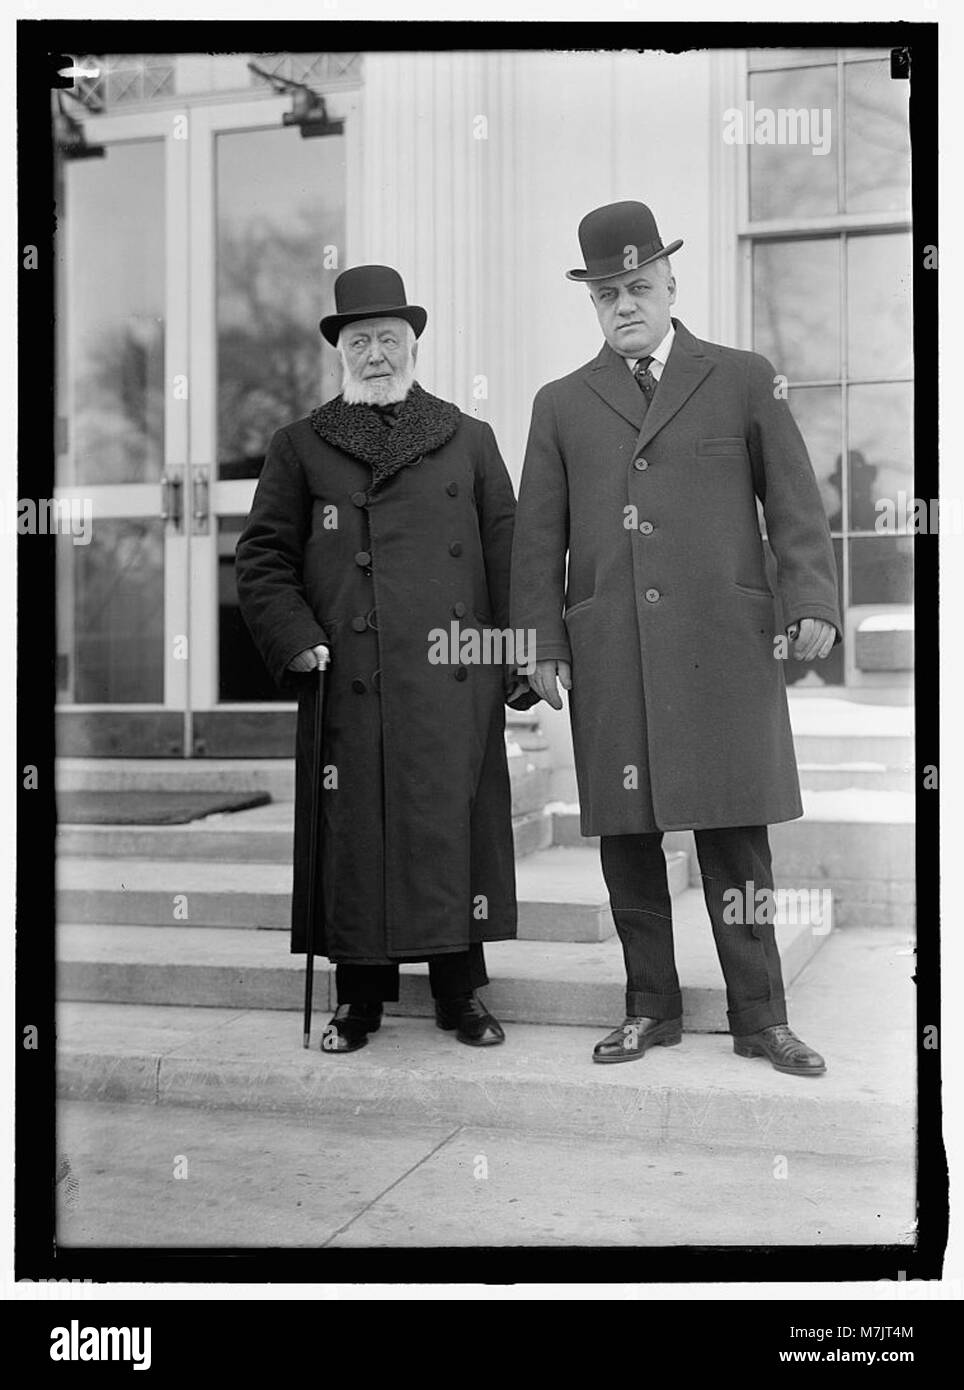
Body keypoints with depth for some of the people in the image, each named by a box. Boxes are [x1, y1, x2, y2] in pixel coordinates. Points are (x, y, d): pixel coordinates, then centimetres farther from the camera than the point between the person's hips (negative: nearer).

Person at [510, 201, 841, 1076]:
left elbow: (796, 505, 7)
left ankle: (759, 1017, 12)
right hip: (609, 659, 2)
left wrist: (812, 603, -6)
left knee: (736, 832, 0)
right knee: (626, 838, 5)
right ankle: (651, 1009, 18)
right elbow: (538, 535, 12)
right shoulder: (561, 404, 15)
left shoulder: (745, 381, 12)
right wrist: (542, 642, 3)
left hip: (725, 646, -2)